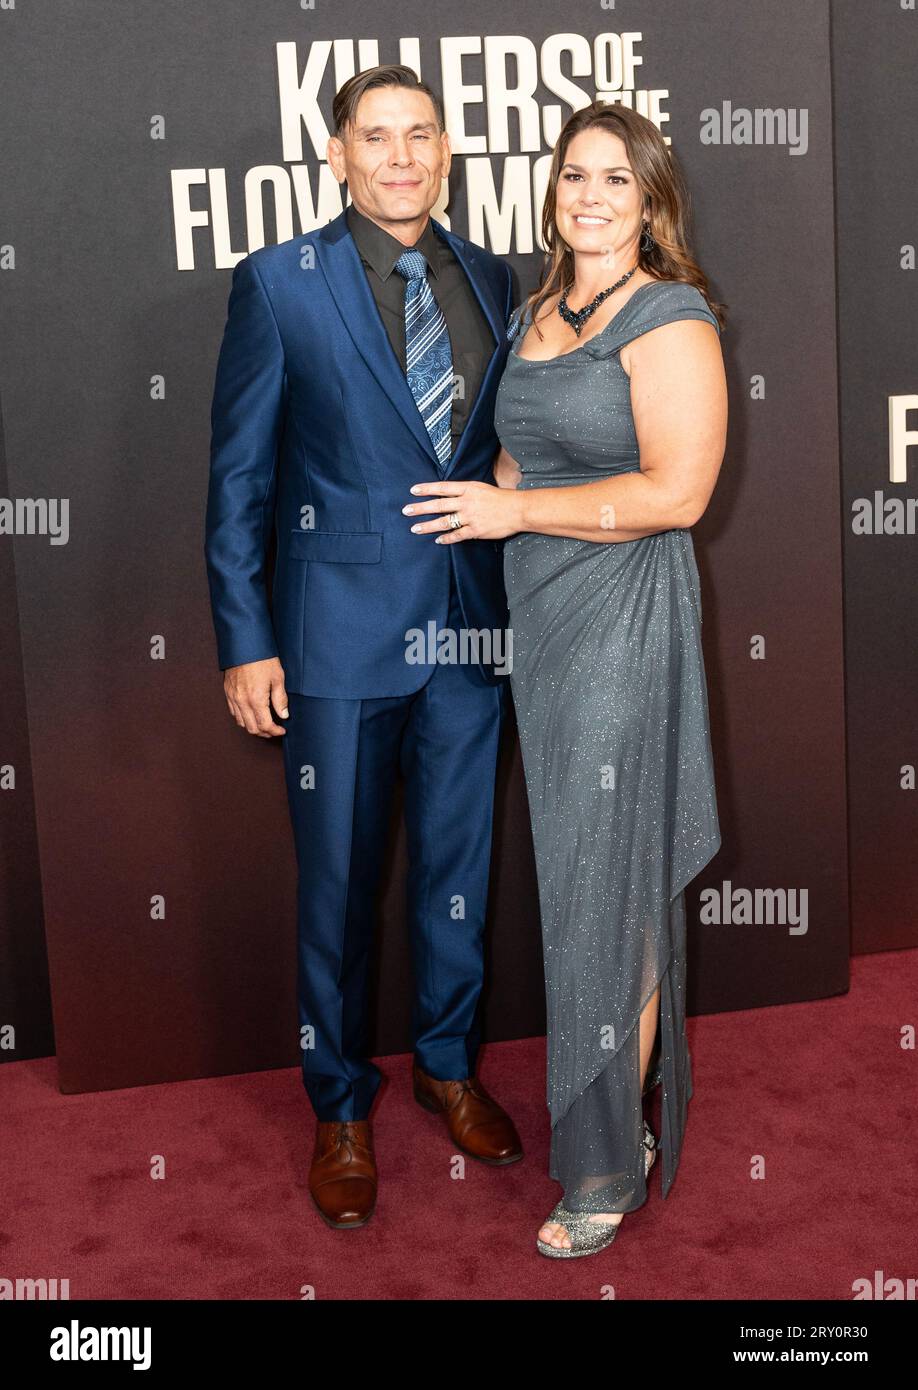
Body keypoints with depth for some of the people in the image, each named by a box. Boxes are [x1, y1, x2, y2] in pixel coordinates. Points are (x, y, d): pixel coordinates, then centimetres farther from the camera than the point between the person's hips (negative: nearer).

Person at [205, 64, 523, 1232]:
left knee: (456, 866, 15)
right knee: (338, 883, 8)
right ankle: (340, 1106, 28)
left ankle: (448, 1067, 37)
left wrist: (526, 604, 6)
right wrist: (243, 640, -8)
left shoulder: (490, 281, 6)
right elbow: (236, 478, -4)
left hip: (471, 628, 4)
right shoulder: (279, 283, -5)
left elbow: (507, 449, 11)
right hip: (341, 631, -3)